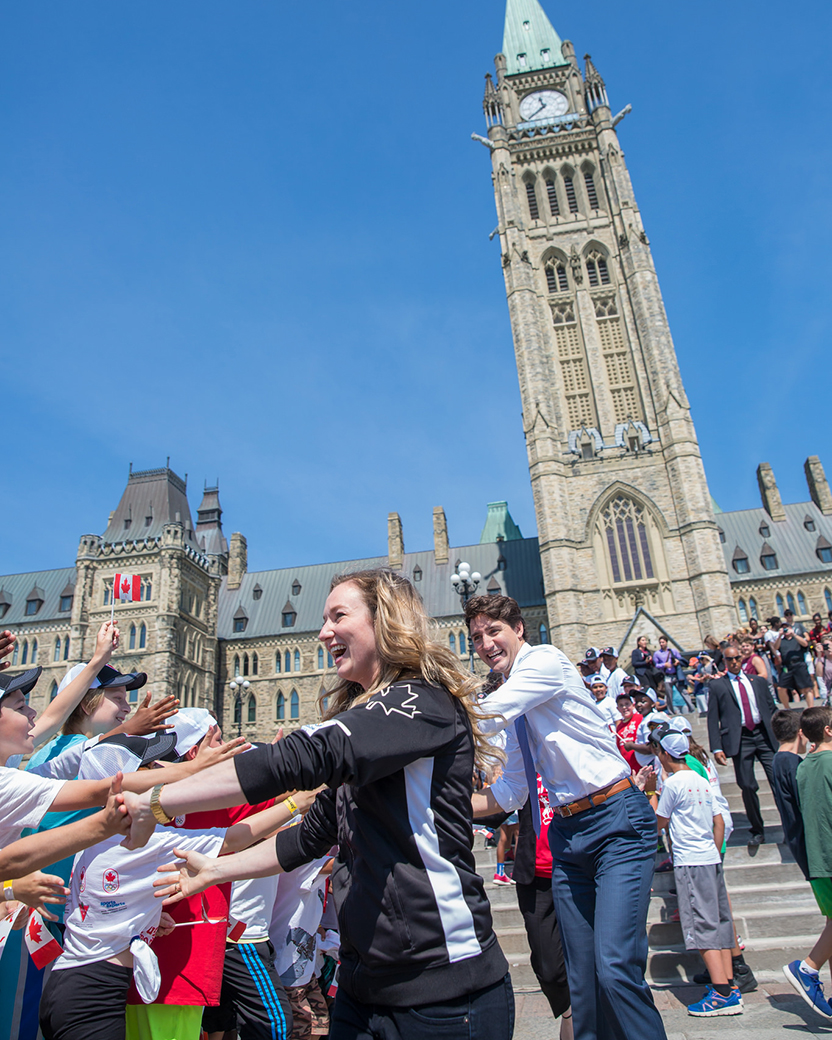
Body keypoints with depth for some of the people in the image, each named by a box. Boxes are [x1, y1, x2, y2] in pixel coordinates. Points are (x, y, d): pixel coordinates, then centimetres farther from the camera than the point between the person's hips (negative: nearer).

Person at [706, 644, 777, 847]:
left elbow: (771, 709, 15)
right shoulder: (717, 685, 5)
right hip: (740, 740, -2)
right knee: (747, 787, 0)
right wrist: (716, 748, -5)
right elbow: (712, 719, 3)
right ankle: (757, 831, 16)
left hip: (765, 736, 2)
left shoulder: (758, 681, 13)